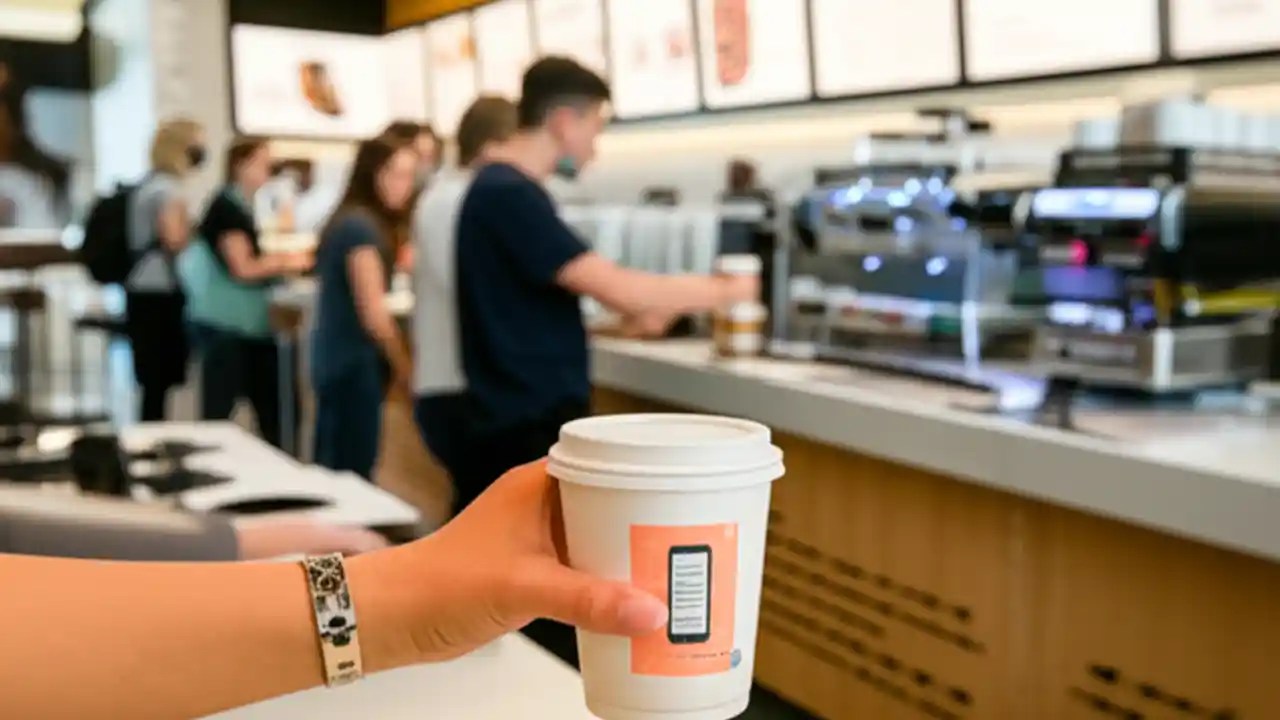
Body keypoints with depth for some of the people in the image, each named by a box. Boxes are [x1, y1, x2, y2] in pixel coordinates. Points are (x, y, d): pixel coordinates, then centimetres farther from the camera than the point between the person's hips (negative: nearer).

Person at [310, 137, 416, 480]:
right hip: (354, 366, -10)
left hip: (336, 360, 10)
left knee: (332, 474, 13)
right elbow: (373, 316, -19)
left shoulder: (346, 221, 13)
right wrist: (406, 369, -6)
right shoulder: (362, 227, -16)